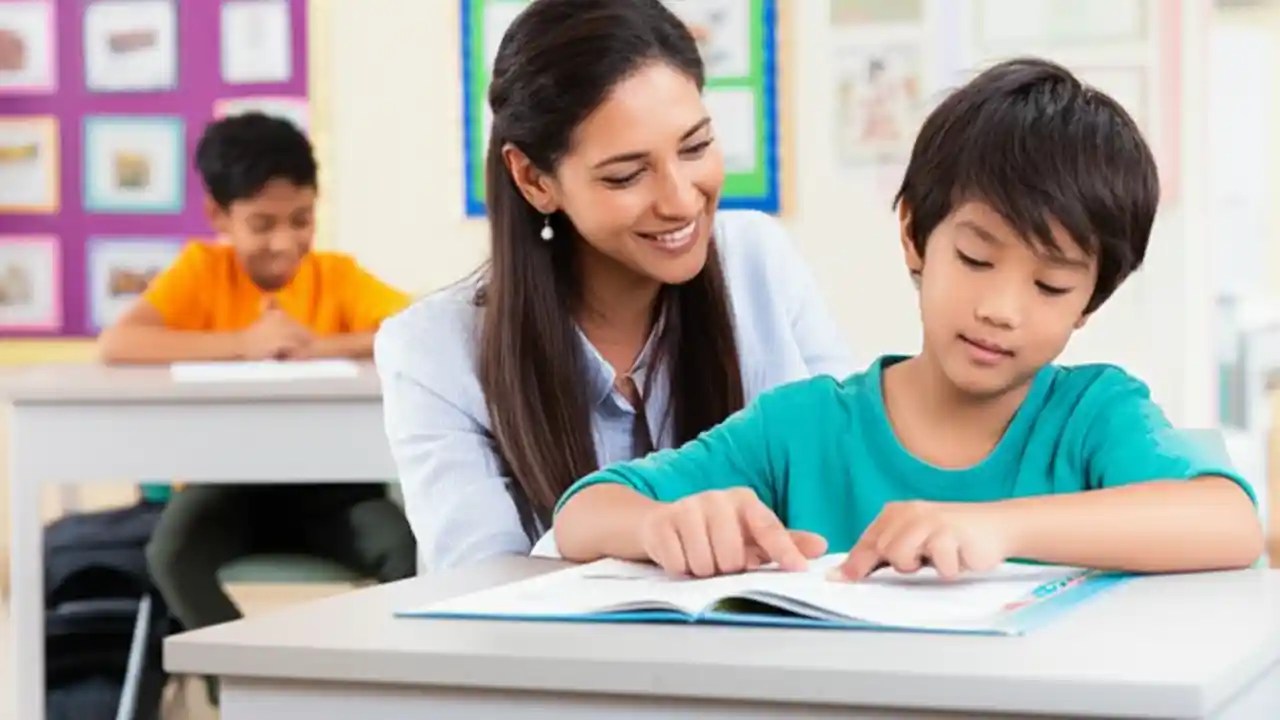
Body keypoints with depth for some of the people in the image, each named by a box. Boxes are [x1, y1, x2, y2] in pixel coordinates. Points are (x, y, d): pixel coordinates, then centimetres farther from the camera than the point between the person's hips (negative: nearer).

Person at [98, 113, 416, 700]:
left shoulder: (337, 275, -1)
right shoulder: (202, 268, -4)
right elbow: (115, 345, -19)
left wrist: (321, 347, -26)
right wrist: (243, 344, -27)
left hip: (325, 483, 1)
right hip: (227, 481, 0)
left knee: (408, 550, -28)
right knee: (172, 552, -32)